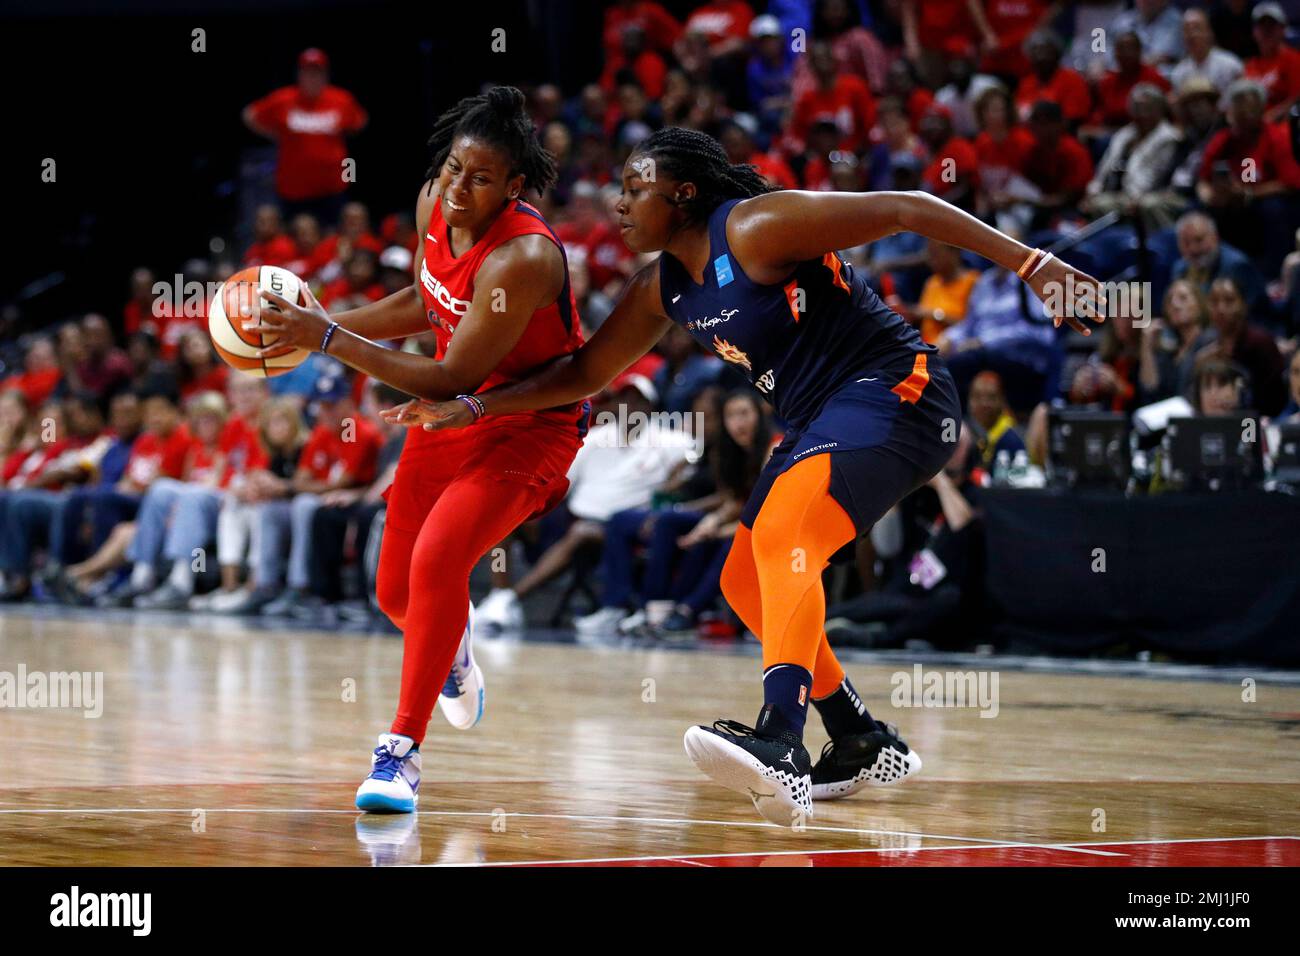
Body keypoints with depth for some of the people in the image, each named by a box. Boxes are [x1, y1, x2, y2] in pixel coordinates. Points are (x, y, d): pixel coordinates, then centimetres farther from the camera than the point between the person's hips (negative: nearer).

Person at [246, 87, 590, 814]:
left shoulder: (520, 260, -32)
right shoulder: (435, 206, -8)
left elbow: (453, 379, -30)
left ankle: (402, 751, -18)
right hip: (453, 417, 8)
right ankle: (456, 654, 51)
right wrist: (322, 322, 2)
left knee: (437, 559, -28)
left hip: (529, 425, -8)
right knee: (397, 595, 14)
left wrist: (329, 342, -32)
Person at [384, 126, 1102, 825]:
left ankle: (779, 745, -48)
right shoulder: (665, 288, 10)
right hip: (820, 422, 10)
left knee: (782, 541, -30)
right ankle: (866, 746, 23)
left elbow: (904, 209, -19)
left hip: (894, 395, -10)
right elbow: (588, 372, 22)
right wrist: (474, 410, 13)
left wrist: (1033, 264, -25)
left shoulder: (755, 228, -16)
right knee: (746, 584, 12)